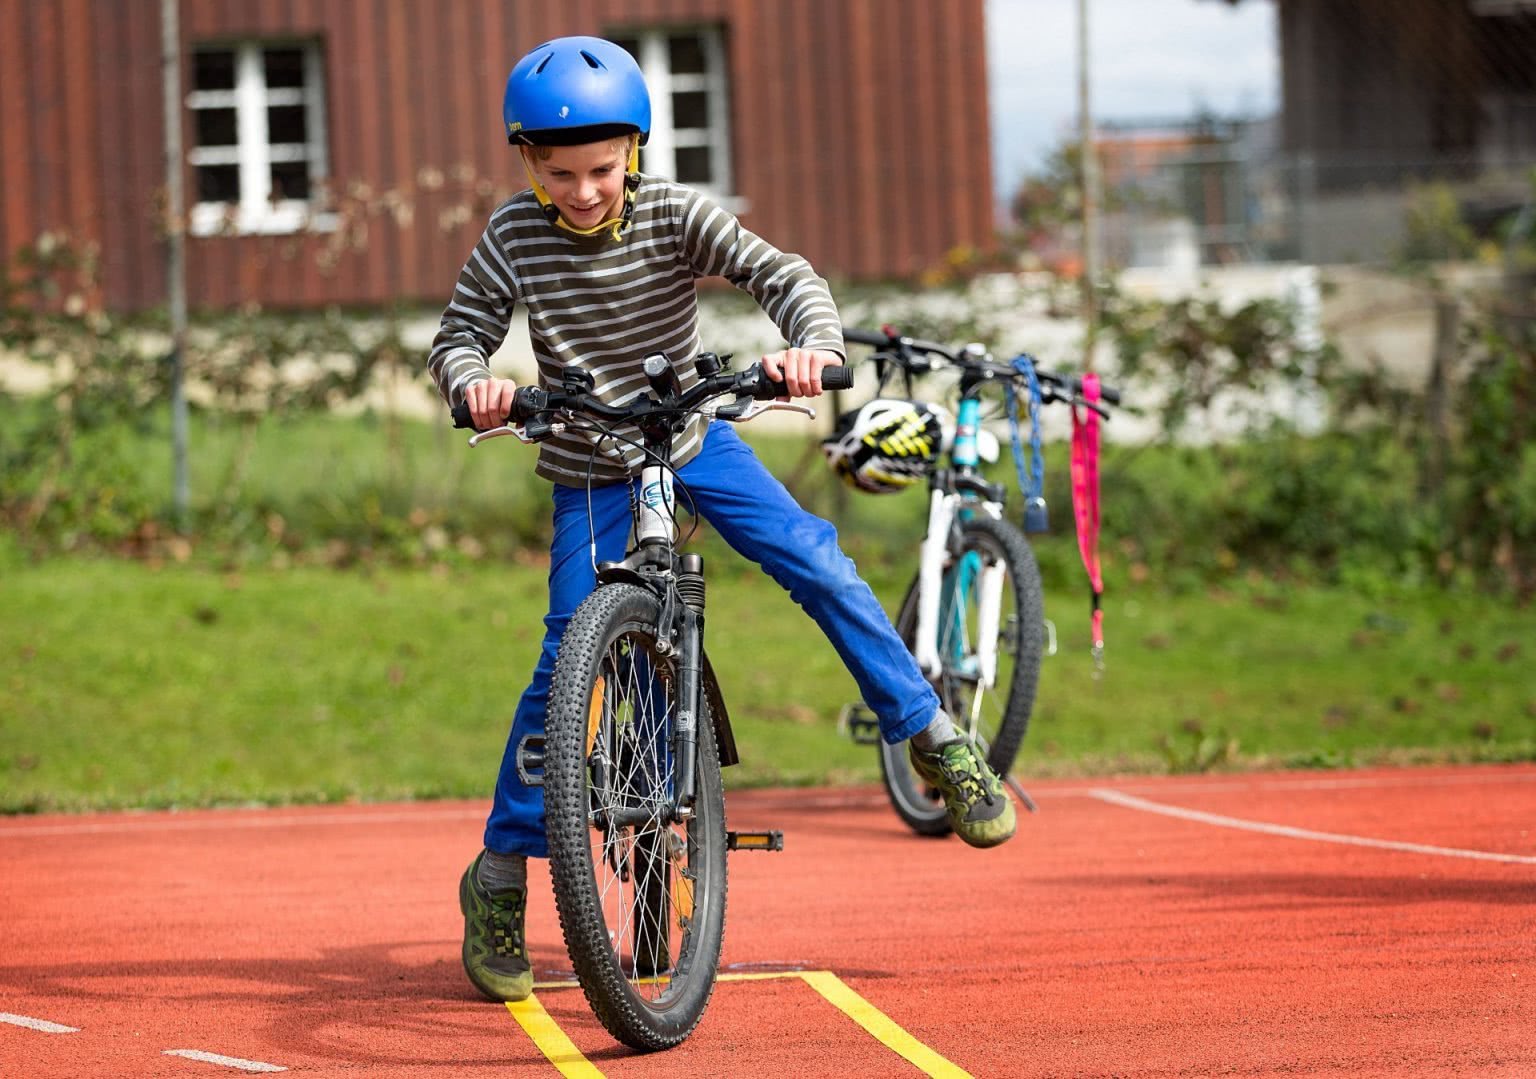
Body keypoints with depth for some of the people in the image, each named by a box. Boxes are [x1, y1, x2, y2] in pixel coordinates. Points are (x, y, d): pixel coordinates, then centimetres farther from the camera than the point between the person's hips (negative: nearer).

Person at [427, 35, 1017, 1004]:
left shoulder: (673, 216, -18)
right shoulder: (515, 238, -15)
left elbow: (781, 274, -26)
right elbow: (461, 335, -10)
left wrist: (813, 343, -48)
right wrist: (474, 382, -34)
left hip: (692, 440, 1)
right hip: (588, 471, -1)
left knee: (818, 564, -14)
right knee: (570, 660, -8)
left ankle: (935, 739, 3)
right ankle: (500, 873, 2)